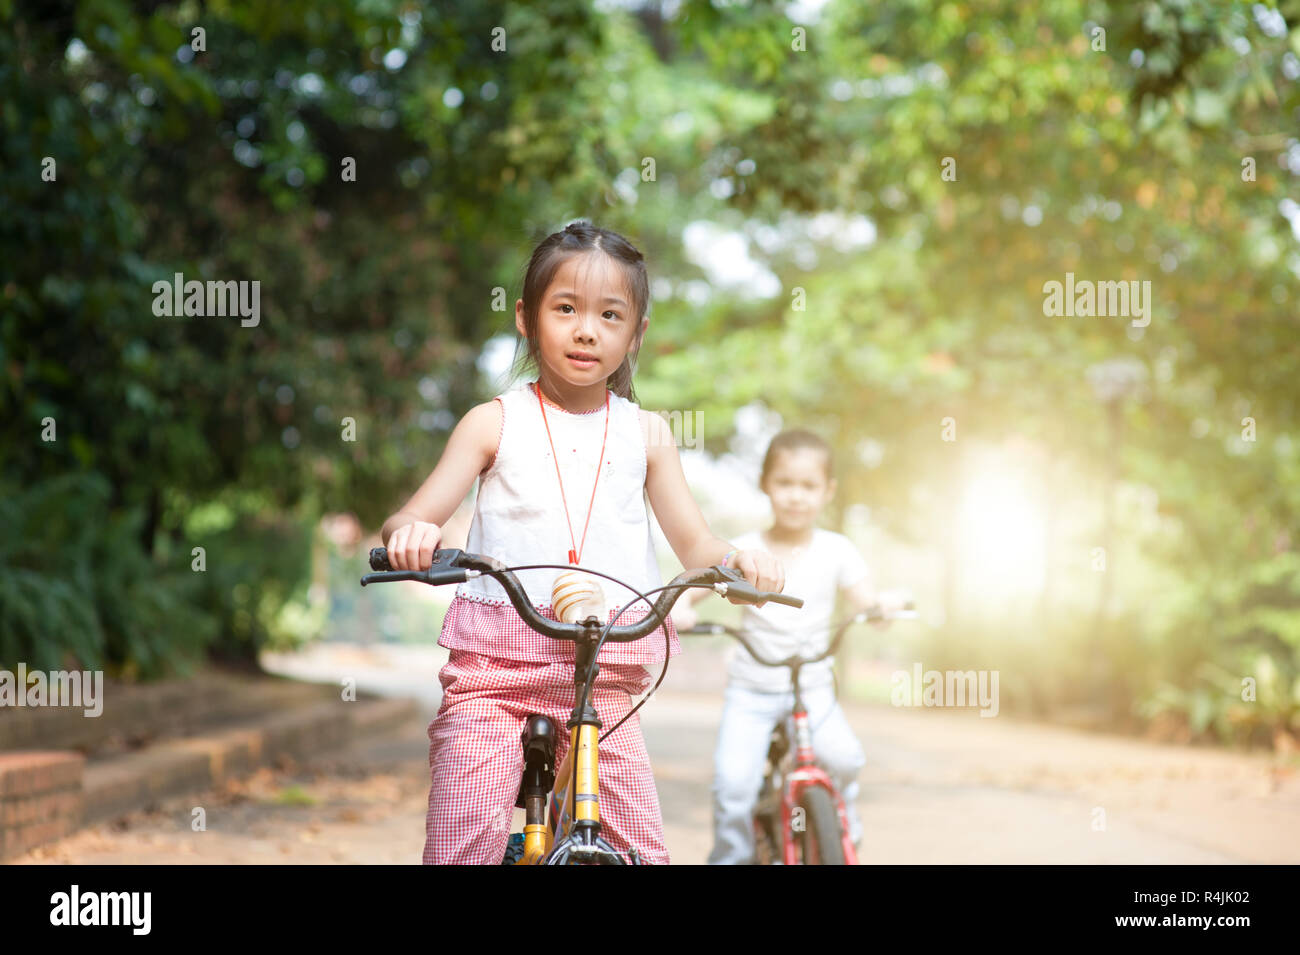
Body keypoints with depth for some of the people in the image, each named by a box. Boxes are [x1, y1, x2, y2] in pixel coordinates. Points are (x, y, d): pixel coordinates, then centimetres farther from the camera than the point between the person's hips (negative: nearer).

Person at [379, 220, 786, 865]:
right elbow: (412, 517, -3)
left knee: (641, 847, -4)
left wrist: (737, 559, -14)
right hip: (494, 666, -2)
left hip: (604, 674, 2)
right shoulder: (495, 423, 4)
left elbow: (694, 544, 9)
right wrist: (408, 533, -27)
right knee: (462, 845, -11)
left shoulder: (645, 434, 10)